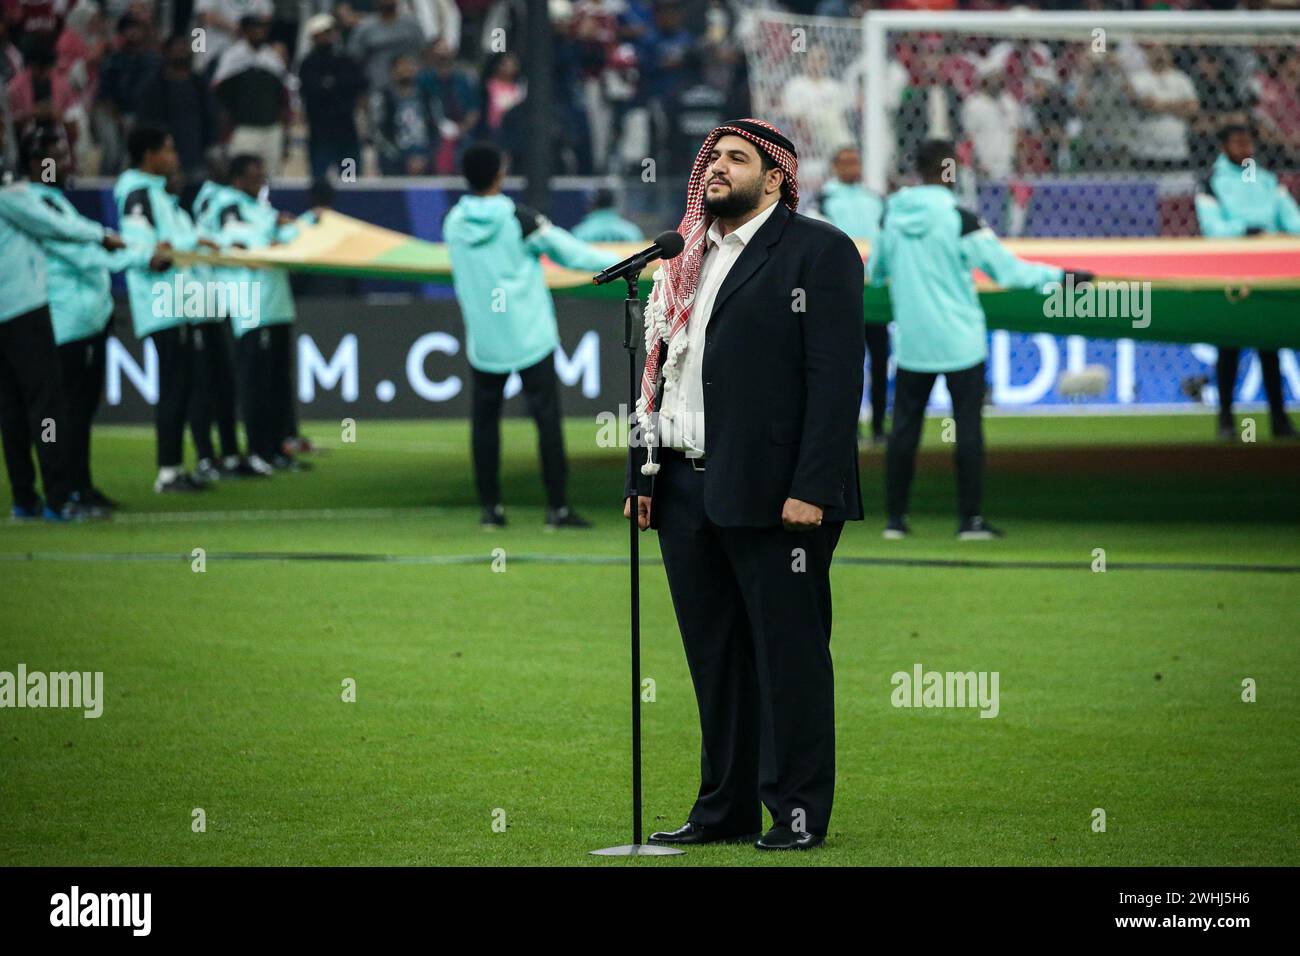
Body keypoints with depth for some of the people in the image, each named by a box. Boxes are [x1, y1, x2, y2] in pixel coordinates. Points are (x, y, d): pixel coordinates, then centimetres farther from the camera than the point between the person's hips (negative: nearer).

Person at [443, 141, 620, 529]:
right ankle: (557, 507, -2)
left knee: (485, 421, 11)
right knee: (547, 418, 1)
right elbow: (570, 252, -4)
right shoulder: (521, 221, -12)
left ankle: (490, 507, 8)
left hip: (483, 343, 3)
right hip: (530, 338, -3)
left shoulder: (454, 223, -1)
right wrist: (616, 262, 11)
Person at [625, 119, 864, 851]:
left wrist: (812, 489, -18)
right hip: (685, 489, 7)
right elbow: (658, 371, 20)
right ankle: (726, 808, 18)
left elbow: (836, 375, -11)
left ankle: (799, 811, 4)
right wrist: (643, 475, 11)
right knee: (714, 656, 11)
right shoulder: (687, 261, 17)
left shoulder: (818, 249, -3)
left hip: (771, 494, -7)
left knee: (788, 654, -1)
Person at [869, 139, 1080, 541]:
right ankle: (970, 519, 2)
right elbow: (1006, 270, -12)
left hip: (911, 341, 4)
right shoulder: (958, 218, -13)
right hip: (959, 341, -4)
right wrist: (1059, 276, -1)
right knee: (968, 428, 2)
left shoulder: (893, 215, 2)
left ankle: (895, 518, 9)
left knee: (904, 426, 9)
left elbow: (875, 271, 16)